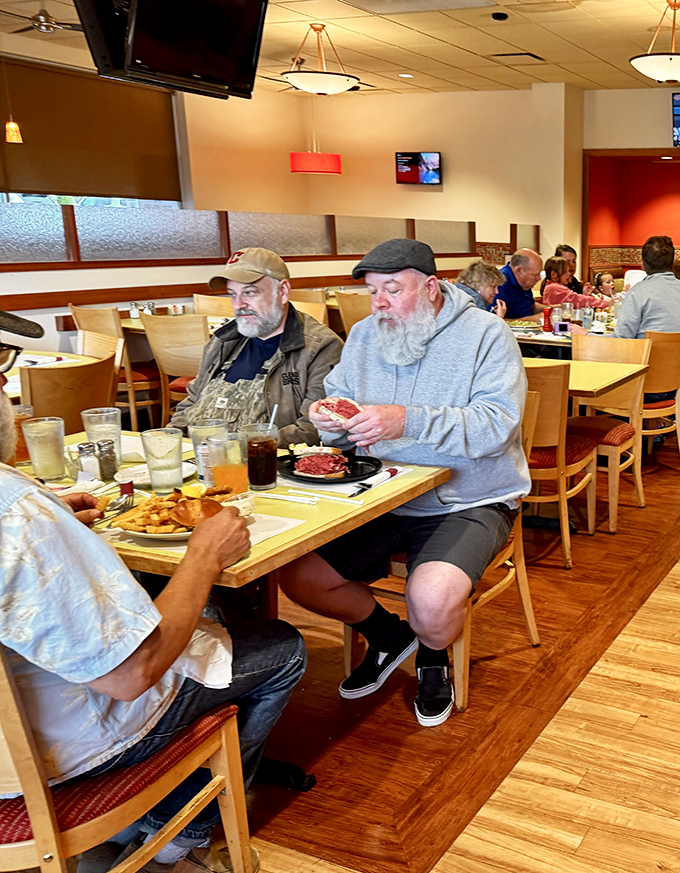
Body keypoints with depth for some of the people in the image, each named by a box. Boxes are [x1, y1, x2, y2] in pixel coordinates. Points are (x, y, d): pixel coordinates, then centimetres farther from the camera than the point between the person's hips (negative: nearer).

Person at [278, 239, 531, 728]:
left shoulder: (486, 334, -8)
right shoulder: (364, 336, 10)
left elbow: (497, 425, -20)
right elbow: (344, 415, 15)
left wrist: (409, 422, -31)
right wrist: (331, 420, -11)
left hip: (469, 502, -5)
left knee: (434, 602, -31)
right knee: (298, 578, -8)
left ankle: (434, 658, 10)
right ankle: (388, 635, 21)